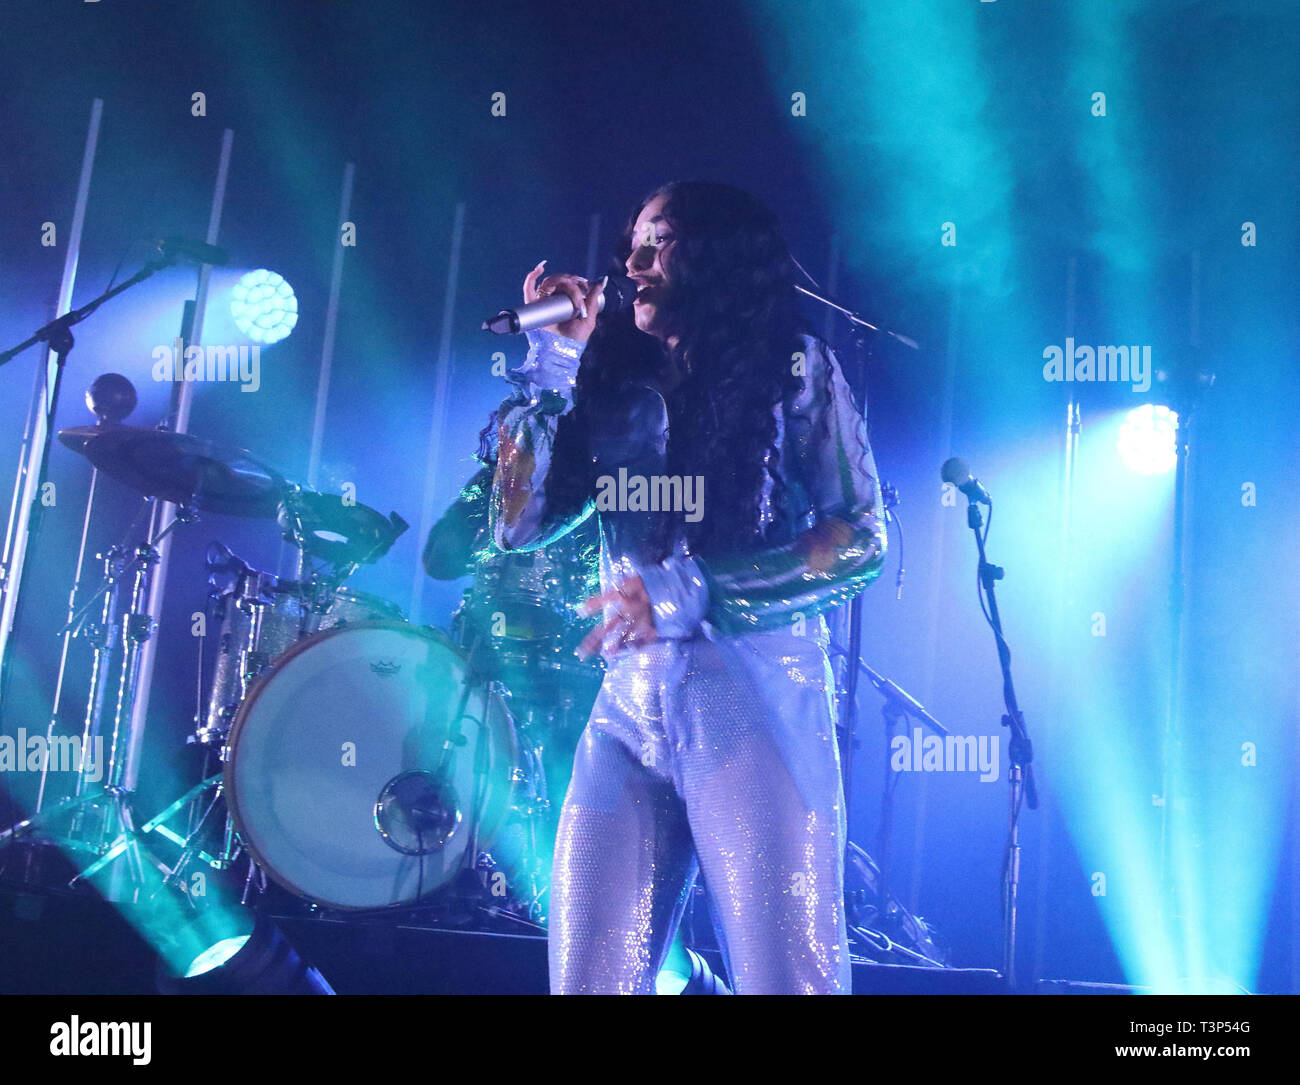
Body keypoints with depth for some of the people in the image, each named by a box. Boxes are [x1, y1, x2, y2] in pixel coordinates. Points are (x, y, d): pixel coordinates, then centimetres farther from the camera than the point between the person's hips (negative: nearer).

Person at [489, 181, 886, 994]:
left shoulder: (795, 368, 4)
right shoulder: (617, 387, 15)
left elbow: (862, 540, -4)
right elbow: (518, 525, 8)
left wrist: (694, 594, -13)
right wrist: (553, 362, 4)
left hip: (754, 706, -4)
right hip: (627, 713, 4)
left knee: (785, 976, -7)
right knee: (588, 978, 3)